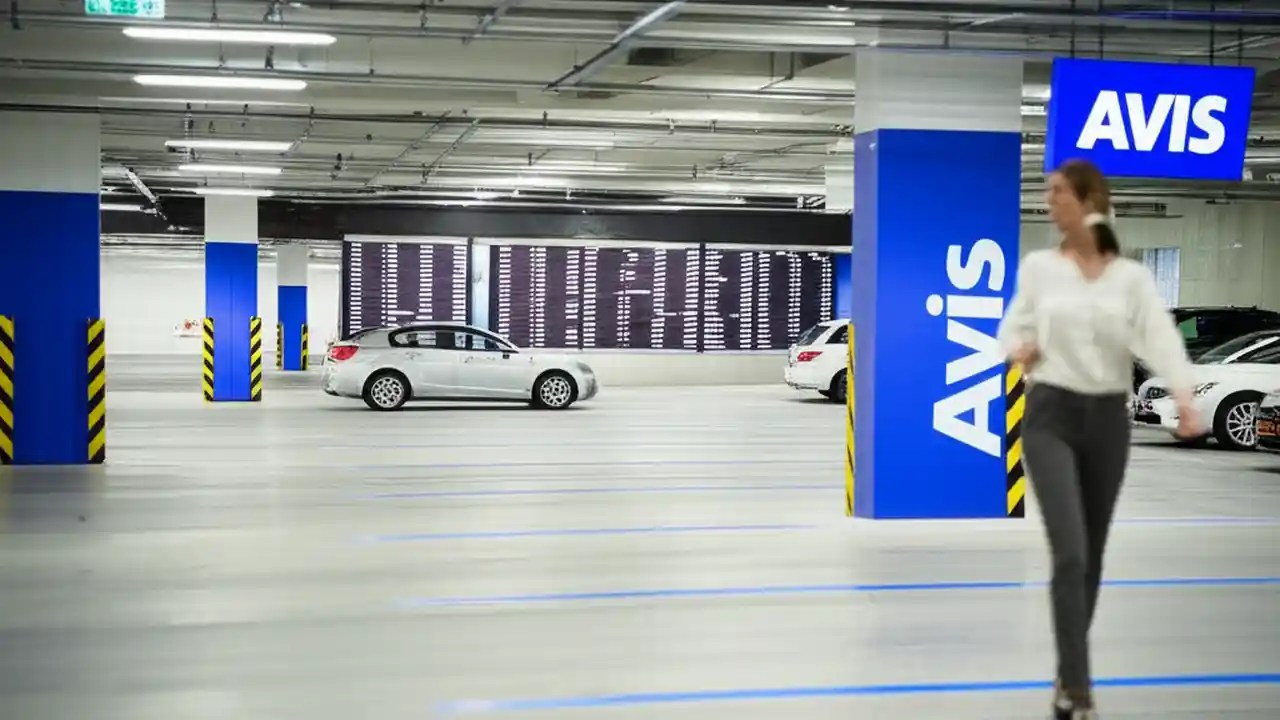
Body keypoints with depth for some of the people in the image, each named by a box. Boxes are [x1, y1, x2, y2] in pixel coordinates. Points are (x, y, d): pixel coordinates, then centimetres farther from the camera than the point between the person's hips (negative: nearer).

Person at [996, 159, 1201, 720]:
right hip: (1051, 415, -2)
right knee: (1070, 551, -15)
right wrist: (1019, 348, -10)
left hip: (1108, 417, 2)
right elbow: (1013, 326, 14)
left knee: (1091, 553, 12)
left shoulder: (1131, 276, -1)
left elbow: (1160, 338, -14)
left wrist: (1184, 398, -32)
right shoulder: (1038, 267, 1)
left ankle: (1070, 675, 29)